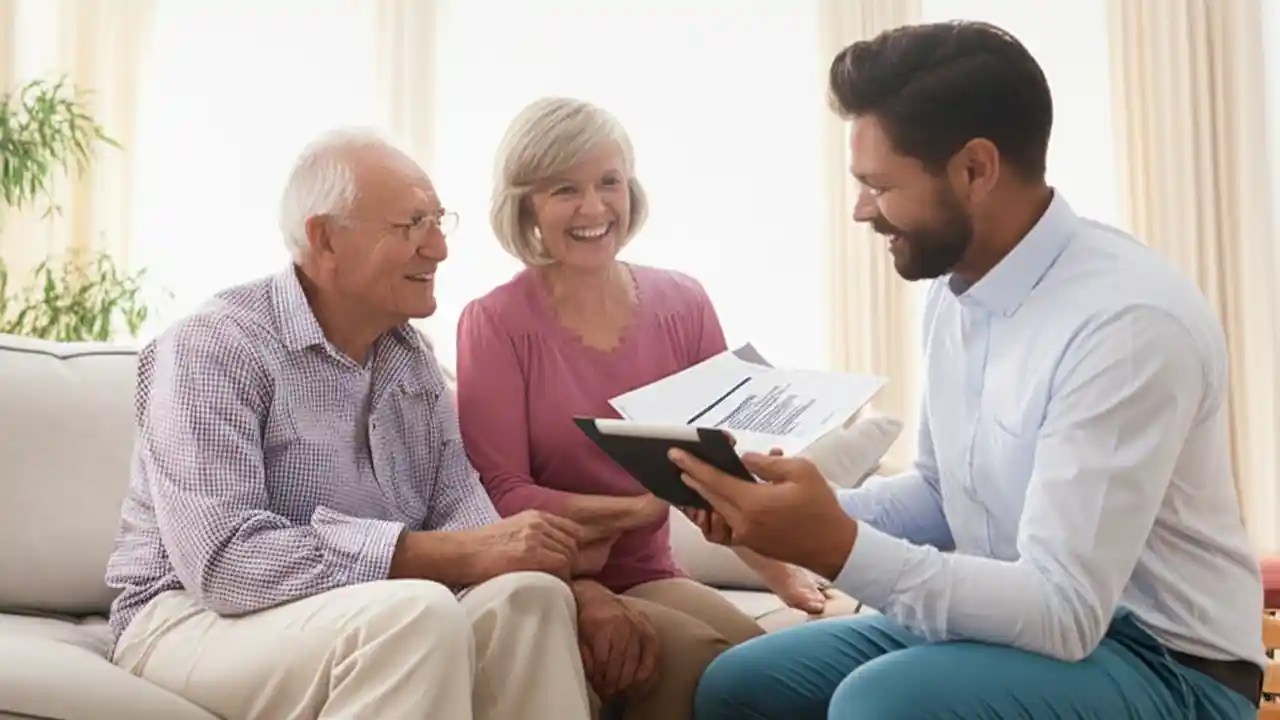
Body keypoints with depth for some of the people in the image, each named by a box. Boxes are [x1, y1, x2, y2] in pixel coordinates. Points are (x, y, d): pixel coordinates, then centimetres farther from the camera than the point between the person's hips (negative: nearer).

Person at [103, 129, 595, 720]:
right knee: (417, 613, -33)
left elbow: (457, 505, 3)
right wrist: (454, 555, -30)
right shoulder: (212, 349, -15)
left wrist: (499, 552, -23)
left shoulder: (412, 355, 10)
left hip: (371, 613, 7)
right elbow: (224, 559, -27)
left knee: (529, 594, -21)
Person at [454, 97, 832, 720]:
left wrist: (785, 570, -12)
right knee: (693, 659, -29)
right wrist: (639, 509, -25)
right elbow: (501, 495, -10)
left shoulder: (683, 304, 5)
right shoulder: (494, 323, -7)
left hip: (651, 578, 4)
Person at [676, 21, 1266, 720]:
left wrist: (835, 546, -35)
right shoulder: (958, 285, 2)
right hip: (1025, 621, 8)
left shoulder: (1129, 321, -26)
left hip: (1161, 663, -8)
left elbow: (1064, 613, -28)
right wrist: (804, 510, -5)